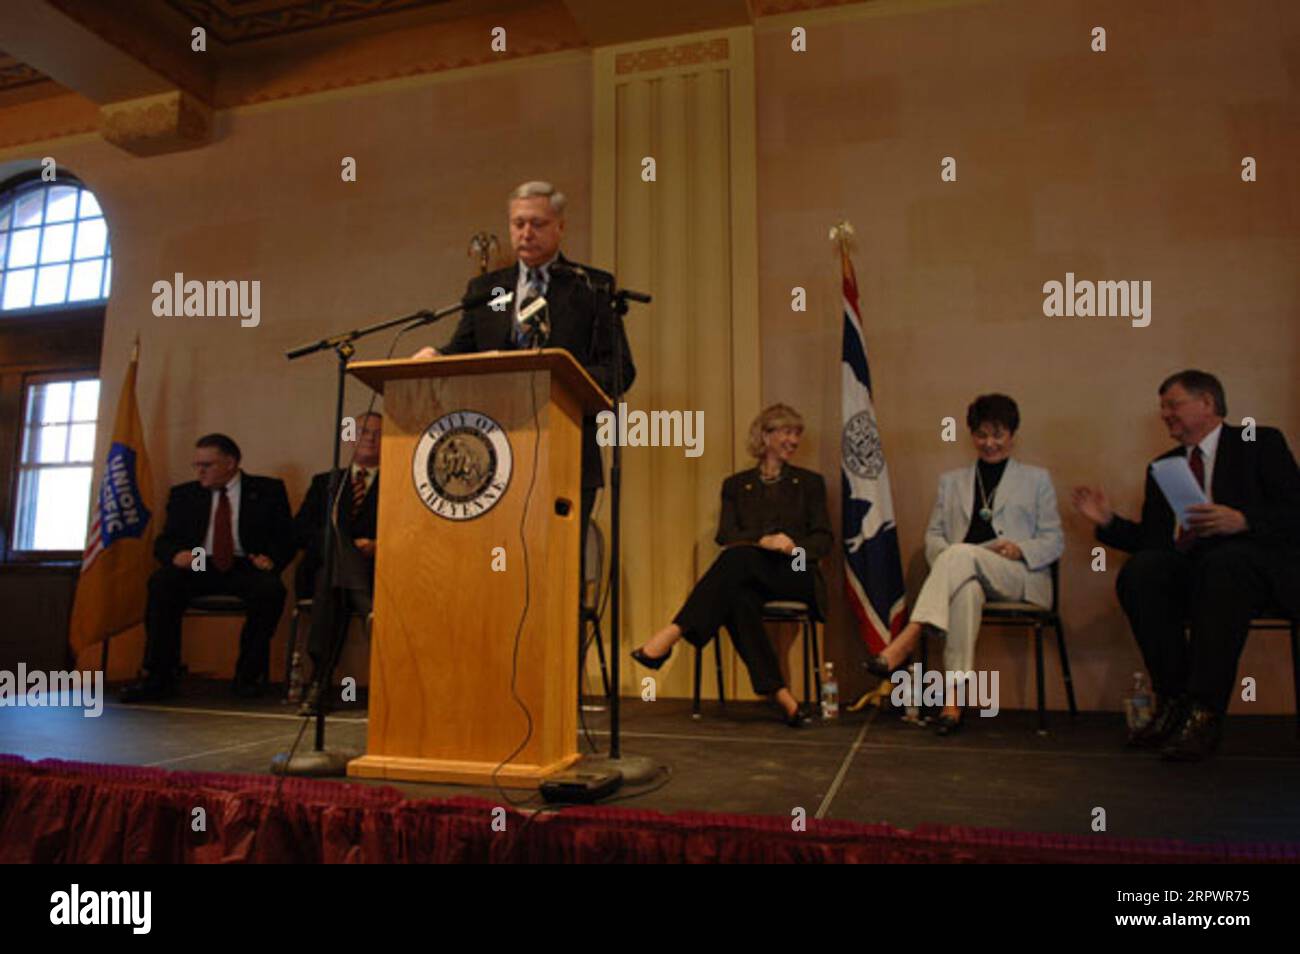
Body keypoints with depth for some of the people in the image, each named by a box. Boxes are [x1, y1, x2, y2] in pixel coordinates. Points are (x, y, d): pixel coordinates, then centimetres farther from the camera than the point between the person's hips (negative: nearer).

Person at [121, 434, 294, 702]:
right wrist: (176, 554, -13)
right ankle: (159, 677, -21)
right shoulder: (184, 494, 15)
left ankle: (249, 675, -16)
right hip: (199, 566, 2)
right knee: (161, 582, -28)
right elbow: (164, 540, 12)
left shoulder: (268, 490, 8)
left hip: (247, 567, -2)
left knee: (271, 589, -34)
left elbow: (285, 538, 6)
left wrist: (272, 558, -17)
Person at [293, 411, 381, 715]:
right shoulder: (325, 482, 25)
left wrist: (377, 546, -15)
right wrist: (346, 546, -8)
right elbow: (300, 531, 11)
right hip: (325, 568, 1)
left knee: (331, 585, -36)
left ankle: (320, 678, -43)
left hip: (375, 571, -1)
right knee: (336, 533, -34)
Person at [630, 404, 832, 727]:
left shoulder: (810, 482, 16)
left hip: (796, 577, -1)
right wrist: (763, 541, -18)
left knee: (738, 558, -33)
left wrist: (794, 548, -13)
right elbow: (727, 536, 1)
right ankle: (780, 695, -39)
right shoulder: (736, 485, 16)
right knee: (738, 597, -37)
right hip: (748, 577, 1)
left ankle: (672, 634, -42)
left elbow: (824, 539, 8)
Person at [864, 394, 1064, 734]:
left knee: (962, 554, -36)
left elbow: (1054, 541, 13)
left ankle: (908, 638, -45)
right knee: (968, 591, -40)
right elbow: (933, 535, 18)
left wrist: (1021, 549, -9)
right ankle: (954, 699, -45)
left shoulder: (1036, 479, 20)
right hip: (967, 575, 1)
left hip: (1020, 578, -1)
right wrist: (946, 557, -6)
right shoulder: (951, 481, 26)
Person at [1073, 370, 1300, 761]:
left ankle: (1204, 712, -35)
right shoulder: (1163, 465, 24)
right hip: (1187, 568, 4)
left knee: (1222, 564, -38)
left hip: (1254, 561, -4)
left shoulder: (1261, 443, 11)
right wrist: (1109, 521, 4)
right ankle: (1173, 702, -21)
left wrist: (1243, 521, -20)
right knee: (1138, 570, -28)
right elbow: (1151, 539, 19)